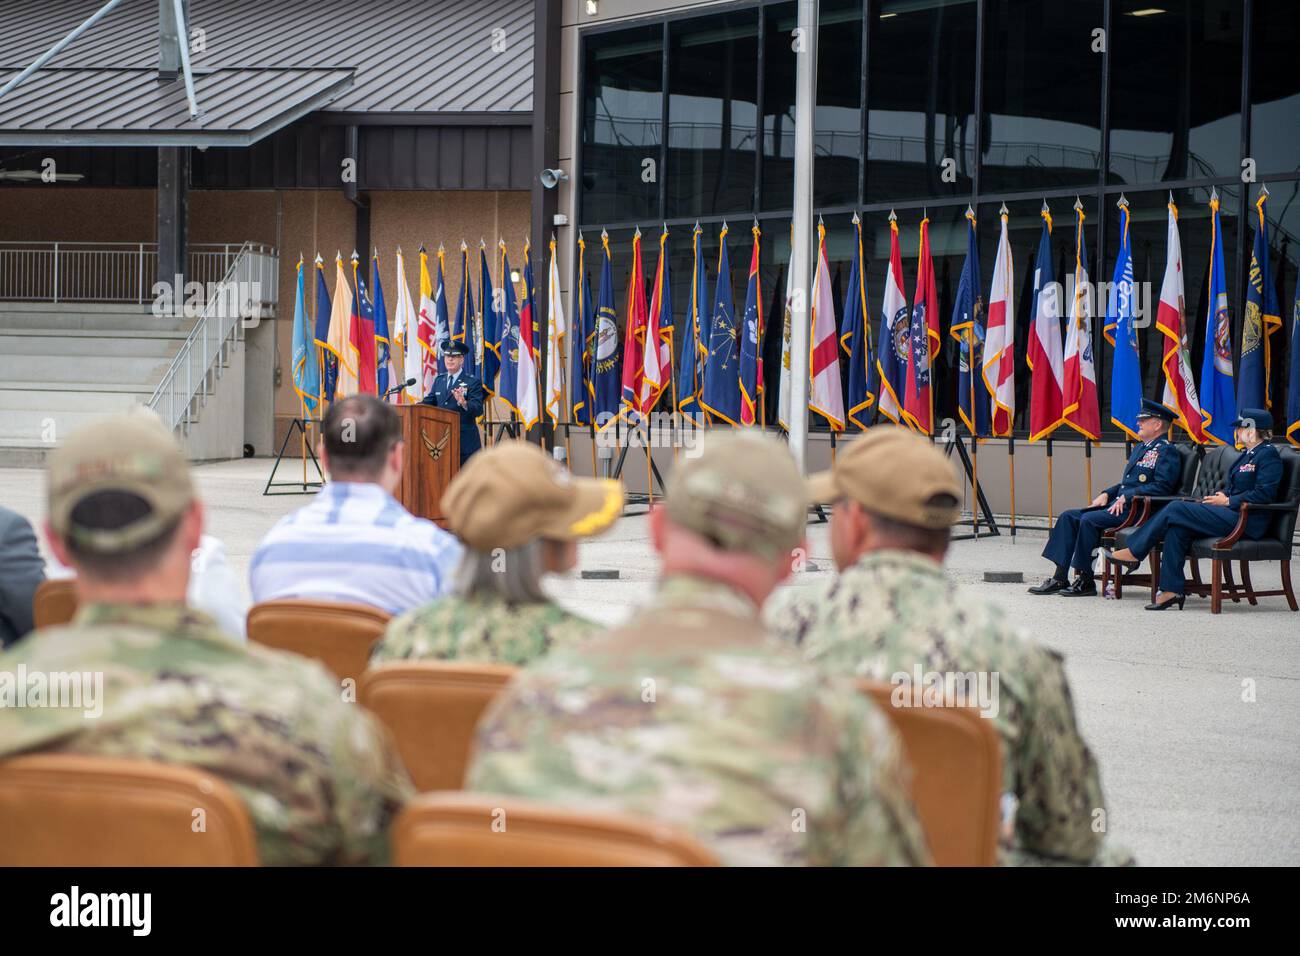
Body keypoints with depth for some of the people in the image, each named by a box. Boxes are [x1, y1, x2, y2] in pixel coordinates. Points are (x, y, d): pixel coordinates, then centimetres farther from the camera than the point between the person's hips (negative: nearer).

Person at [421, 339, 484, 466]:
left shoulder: (473, 382, -4)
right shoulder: (439, 380, 14)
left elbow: (478, 409, -14)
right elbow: (429, 402, 17)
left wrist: (464, 403, -34)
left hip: (465, 442, -5)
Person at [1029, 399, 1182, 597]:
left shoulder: (1166, 452, -7)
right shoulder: (1141, 447, 24)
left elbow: (1162, 486, -20)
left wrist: (1127, 497, -20)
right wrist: (1106, 494, 10)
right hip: (1117, 504, 10)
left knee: (1089, 520, -27)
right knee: (1069, 517, -2)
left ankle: (1086, 582, -19)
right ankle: (1060, 578, -8)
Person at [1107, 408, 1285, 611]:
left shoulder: (1269, 455, -9)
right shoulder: (1248, 454, 22)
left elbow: (1264, 495, -18)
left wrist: (1228, 501, -13)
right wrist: (1219, 496, 6)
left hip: (1246, 522, -9)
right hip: (1232, 514, 9)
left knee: (1176, 509, -15)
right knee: (1177, 528, -11)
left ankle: (1134, 552, -4)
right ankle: (1172, 590, -14)